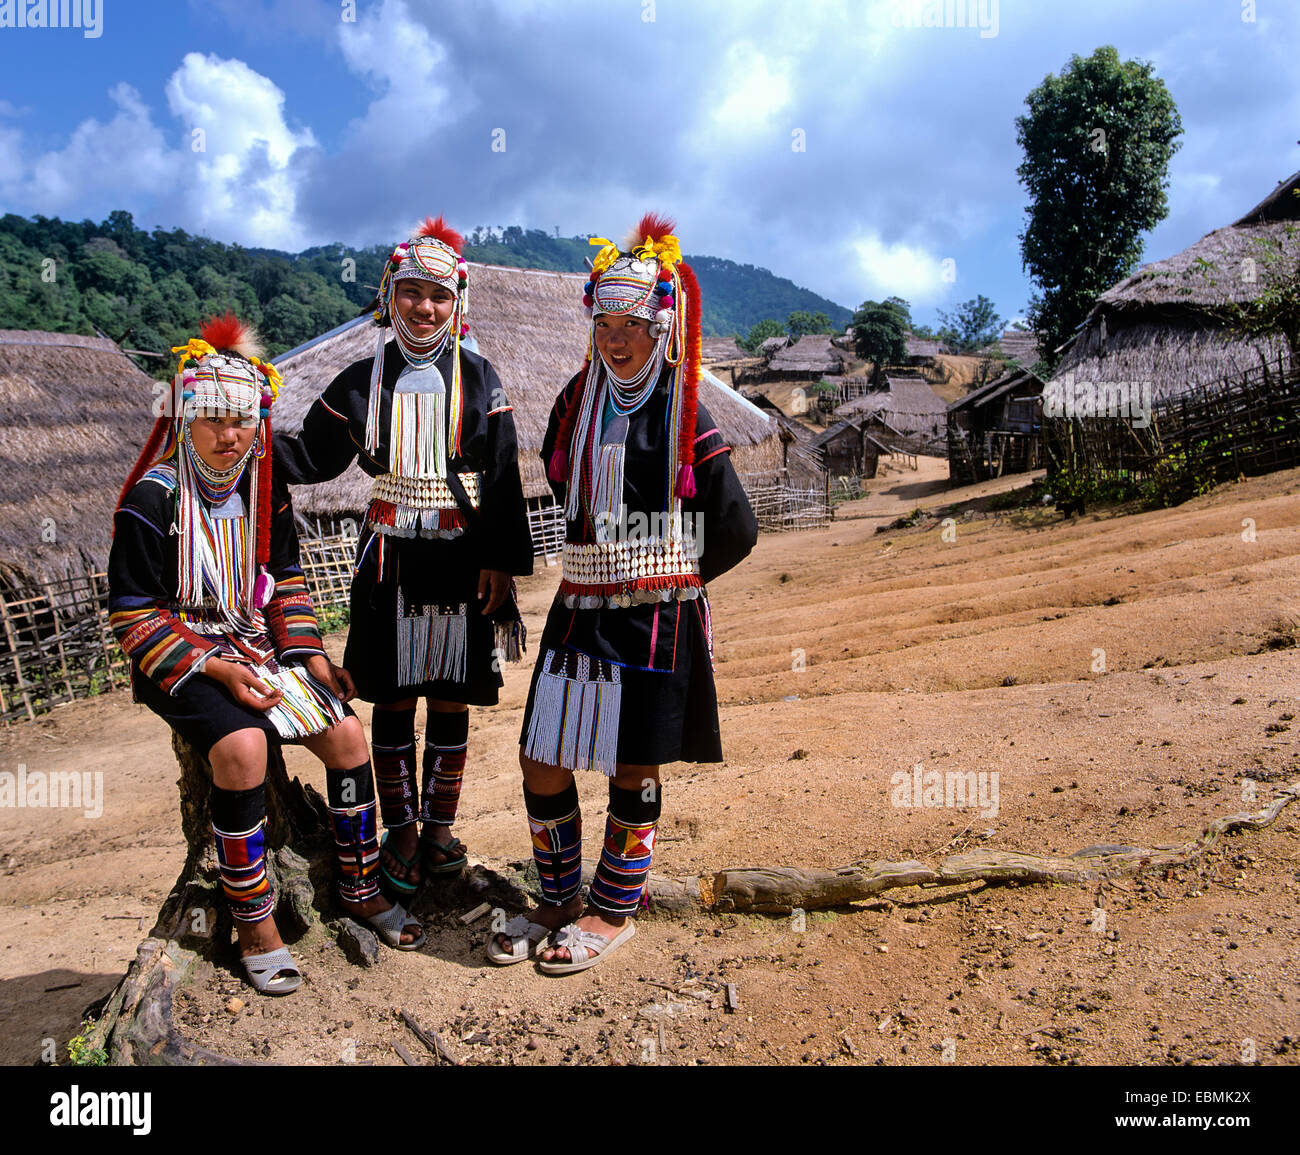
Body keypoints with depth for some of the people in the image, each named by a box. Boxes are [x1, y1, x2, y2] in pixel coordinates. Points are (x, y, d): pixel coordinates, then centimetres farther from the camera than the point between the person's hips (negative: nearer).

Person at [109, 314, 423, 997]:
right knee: (242, 746, -31)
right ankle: (254, 923, -12)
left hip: (256, 646, 5)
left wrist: (310, 656, 0)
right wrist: (216, 669, -21)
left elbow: (286, 581, 13)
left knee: (346, 733, -11)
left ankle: (359, 887, 9)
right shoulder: (153, 500, -12)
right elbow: (134, 618, -12)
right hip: (179, 659, -5)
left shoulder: (264, 490, 5)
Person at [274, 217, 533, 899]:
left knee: (451, 698, 8)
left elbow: (503, 481, -1)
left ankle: (440, 824, 24)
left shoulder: (478, 382, 1)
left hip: (462, 559, -1)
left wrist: (500, 561, -7)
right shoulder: (363, 383, 6)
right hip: (390, 559, 1)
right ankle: (401, 828, 22)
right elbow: (312, 458, 9)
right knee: (392, 698, 7)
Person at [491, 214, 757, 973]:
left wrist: (660, 580, 7)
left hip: (660, 618, -4)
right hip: (580, 612, 5)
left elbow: (736, 531, -3)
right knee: (543, 764, 6)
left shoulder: (685, 417, -6)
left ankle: (615, 912, 26)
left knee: (634, 770, 7)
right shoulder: (577, 403, 7)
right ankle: (561, 900, 27)